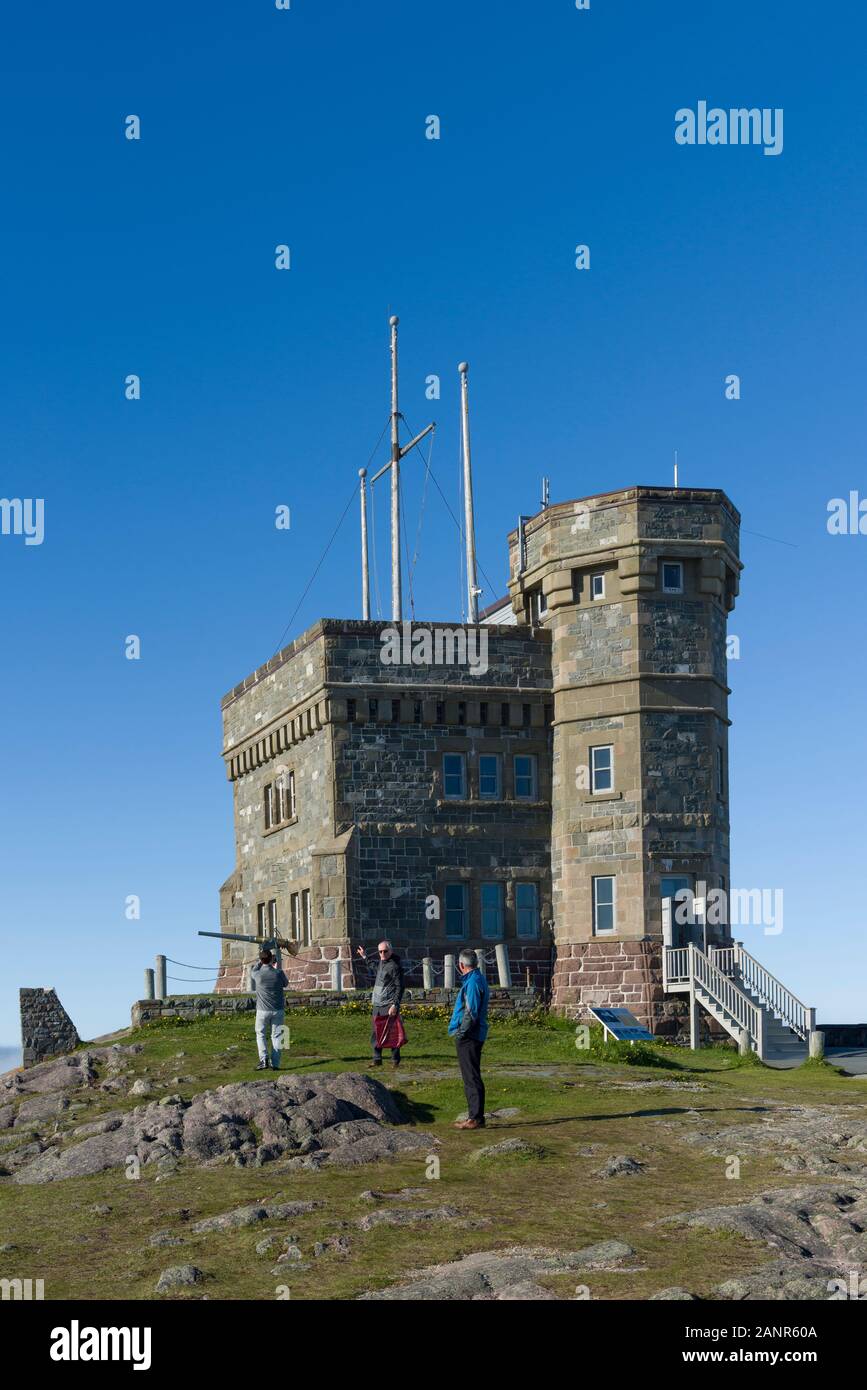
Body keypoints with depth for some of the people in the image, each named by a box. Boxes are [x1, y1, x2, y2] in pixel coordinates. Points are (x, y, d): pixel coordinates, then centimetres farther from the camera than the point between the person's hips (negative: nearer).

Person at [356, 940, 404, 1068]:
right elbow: (374, 968, 39)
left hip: (389, 1006, -9)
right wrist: (364, 956, 44)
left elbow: (399, 987, -15)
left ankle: (395, 1061, 3)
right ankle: (377, 1059, 17)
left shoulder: (395, 966, -12)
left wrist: (395, 1005, -22)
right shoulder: (381, 962, 14)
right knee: (375, 1032, 9)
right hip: (377, 1004, 9)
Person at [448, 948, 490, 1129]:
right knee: (471, 1077, 14)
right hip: (473, 1036, 10)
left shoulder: (473, 982, -16)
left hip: (468, 1037, -10)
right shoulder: (479, 979, 17)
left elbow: (471, 1013, -21)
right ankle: (475, 1116, 19)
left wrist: (461, 1033, -17)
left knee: (471, 1078, -8)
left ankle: (476, 1118, -6)